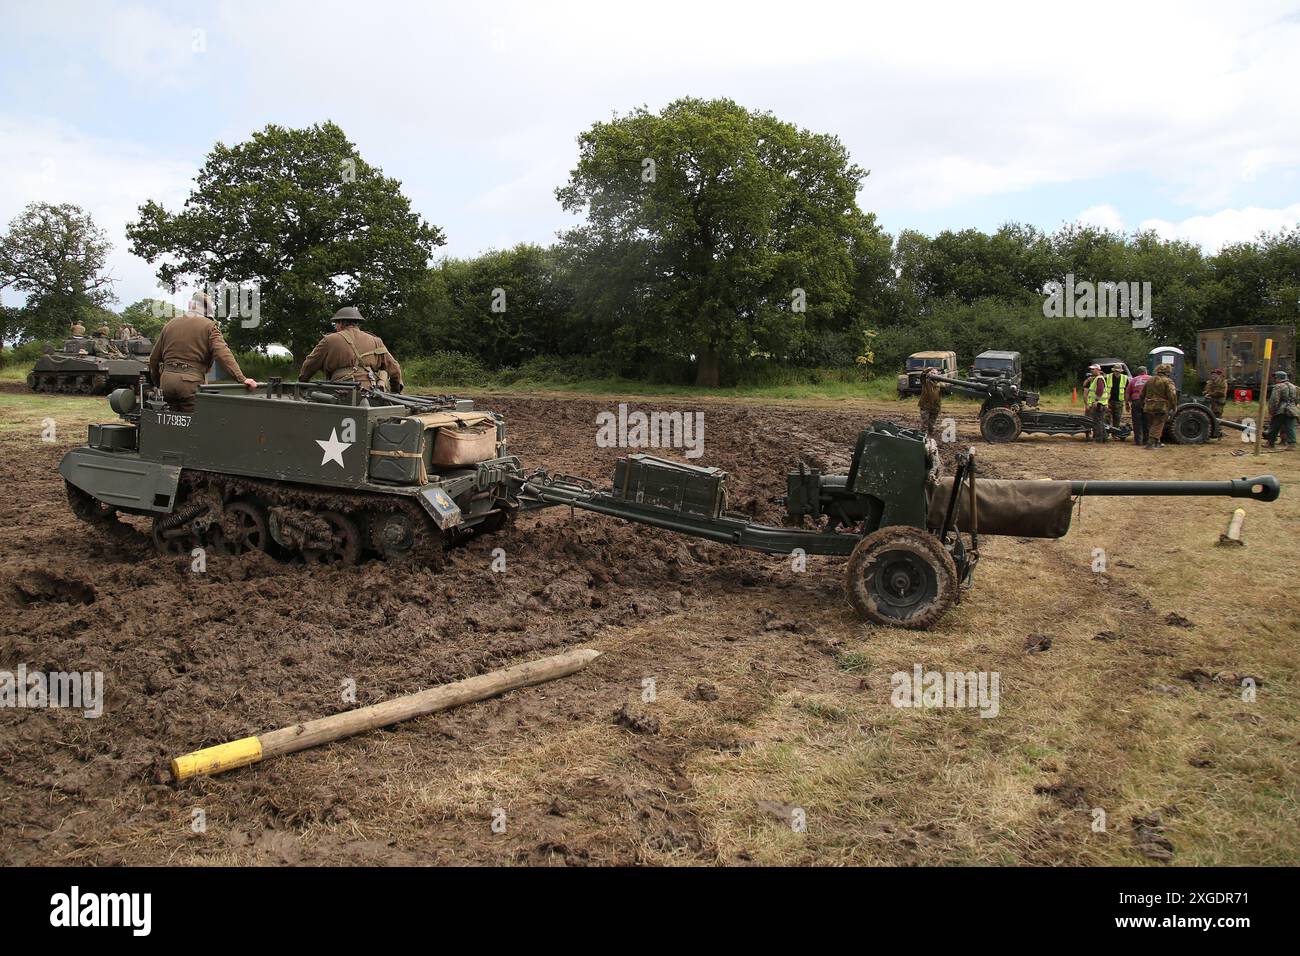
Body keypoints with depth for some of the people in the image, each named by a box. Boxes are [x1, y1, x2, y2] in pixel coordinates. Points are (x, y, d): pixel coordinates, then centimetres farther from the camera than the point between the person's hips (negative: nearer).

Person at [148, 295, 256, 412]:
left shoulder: (169, 324, 17)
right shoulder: (209, 326, 1)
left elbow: (154, 358, 22)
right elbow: (223, 354, -15)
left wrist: (158, 383, 35)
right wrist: (242, 379, -22)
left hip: (166, 380, 5)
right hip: (191, 382, -5)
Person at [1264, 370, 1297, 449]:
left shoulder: (1278, 387, -7)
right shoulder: (1293, 387, 17)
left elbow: (1273, 401, -14)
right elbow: (1296, 400, 21)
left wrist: (1271, 413, -12)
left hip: (1280, 411, -6)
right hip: (1292, 411, 6)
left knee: (1274, 428, 6)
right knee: (1290, 428, 1)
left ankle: (1271, 443, 13)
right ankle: (1291, 443, -8)